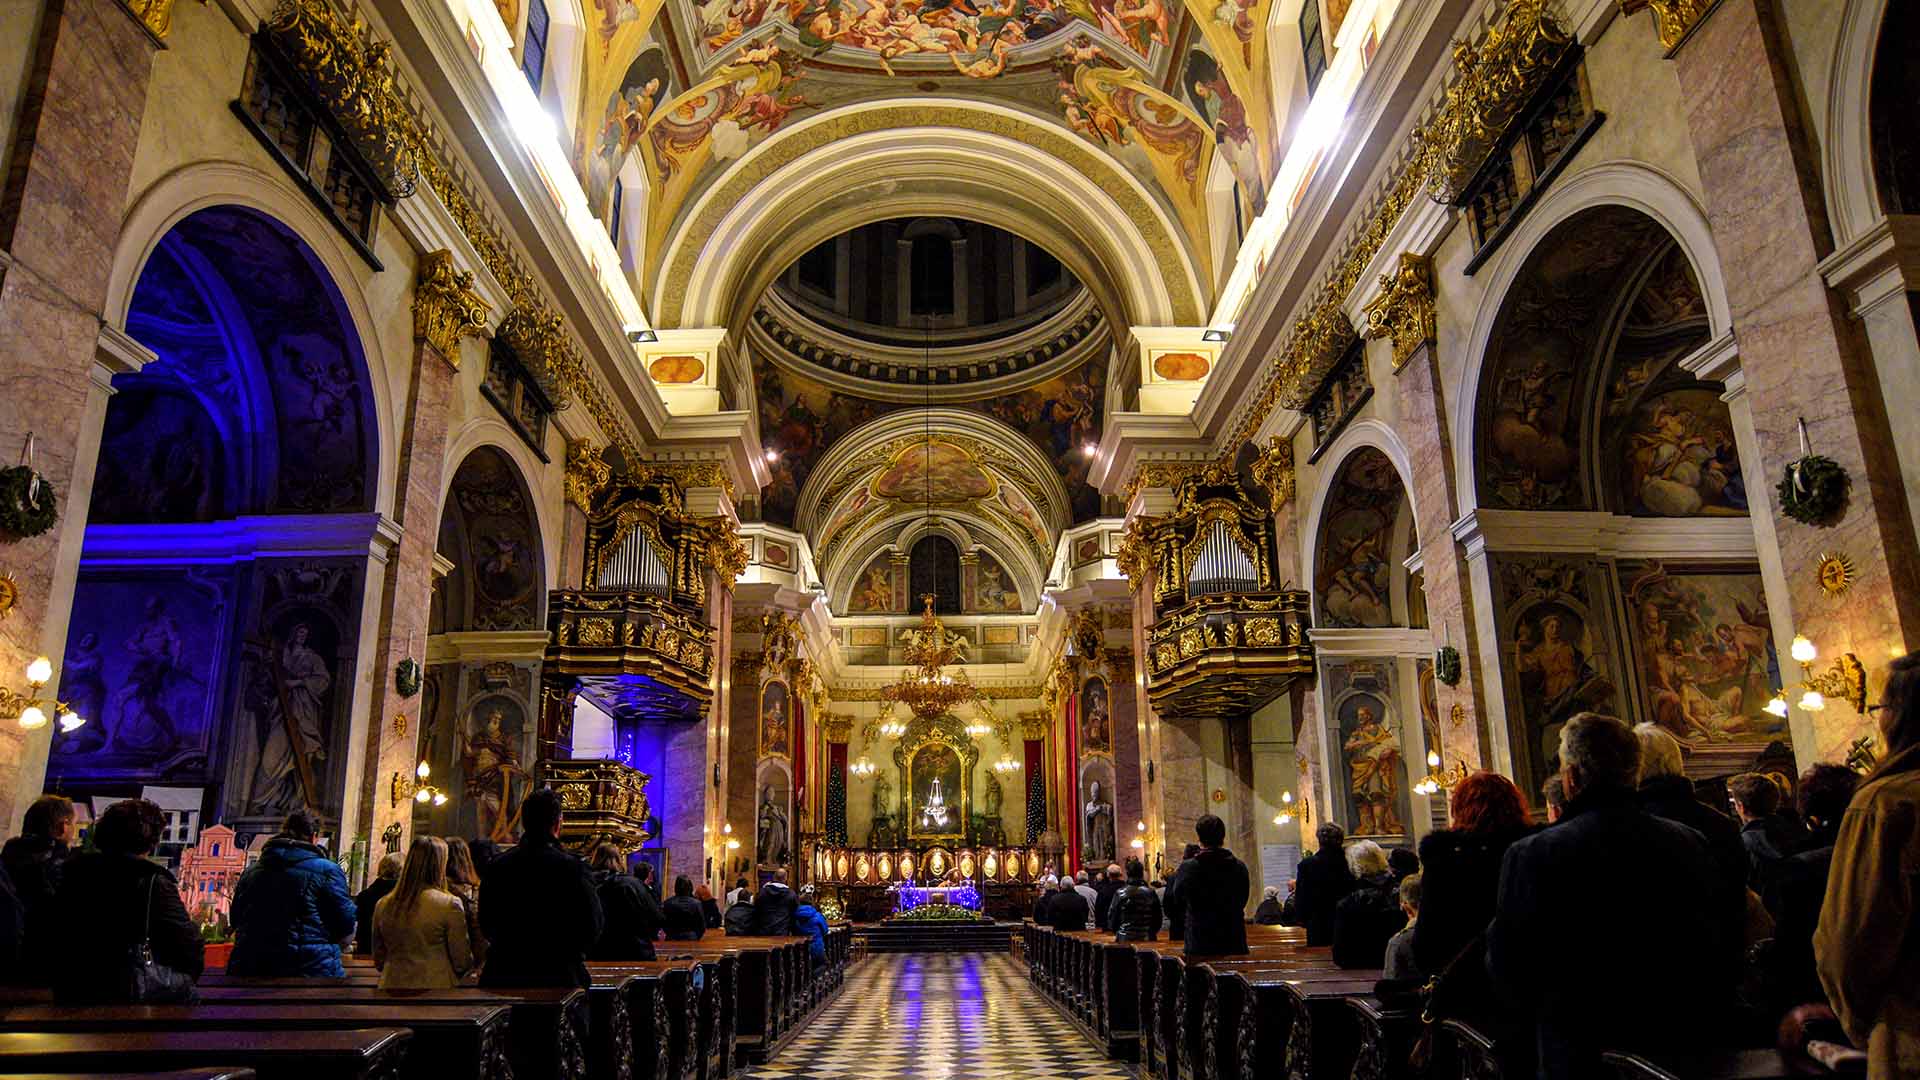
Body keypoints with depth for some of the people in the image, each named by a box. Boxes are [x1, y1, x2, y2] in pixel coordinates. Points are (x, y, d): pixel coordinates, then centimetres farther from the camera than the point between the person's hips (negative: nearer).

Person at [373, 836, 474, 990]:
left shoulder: (382, 905, 1)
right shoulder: (449, 904, -14)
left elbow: (378, 961, 12)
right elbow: (462, 963, -8)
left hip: (392, 984, 5)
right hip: (436, 987, -5)